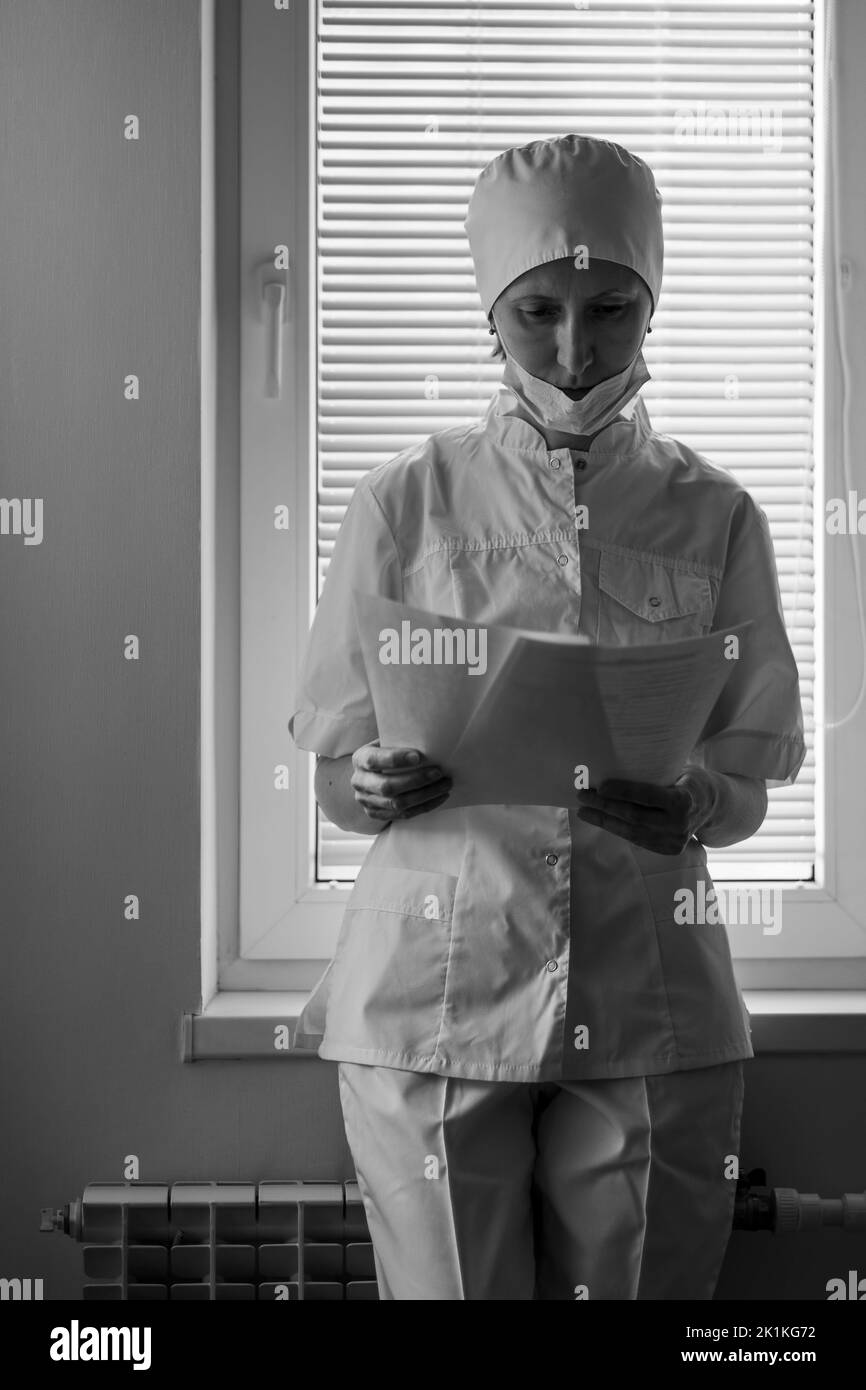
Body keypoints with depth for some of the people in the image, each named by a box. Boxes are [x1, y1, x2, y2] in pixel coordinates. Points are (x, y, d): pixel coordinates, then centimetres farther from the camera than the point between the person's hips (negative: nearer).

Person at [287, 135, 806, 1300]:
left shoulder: (714, 517, 4)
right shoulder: (408, 501, 2)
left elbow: (750, 782, 7)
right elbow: (334, 774, 6)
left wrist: (692, 807, -15)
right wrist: (375, 786, -17)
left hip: (651, 1010, 1)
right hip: (432, 997, -1)